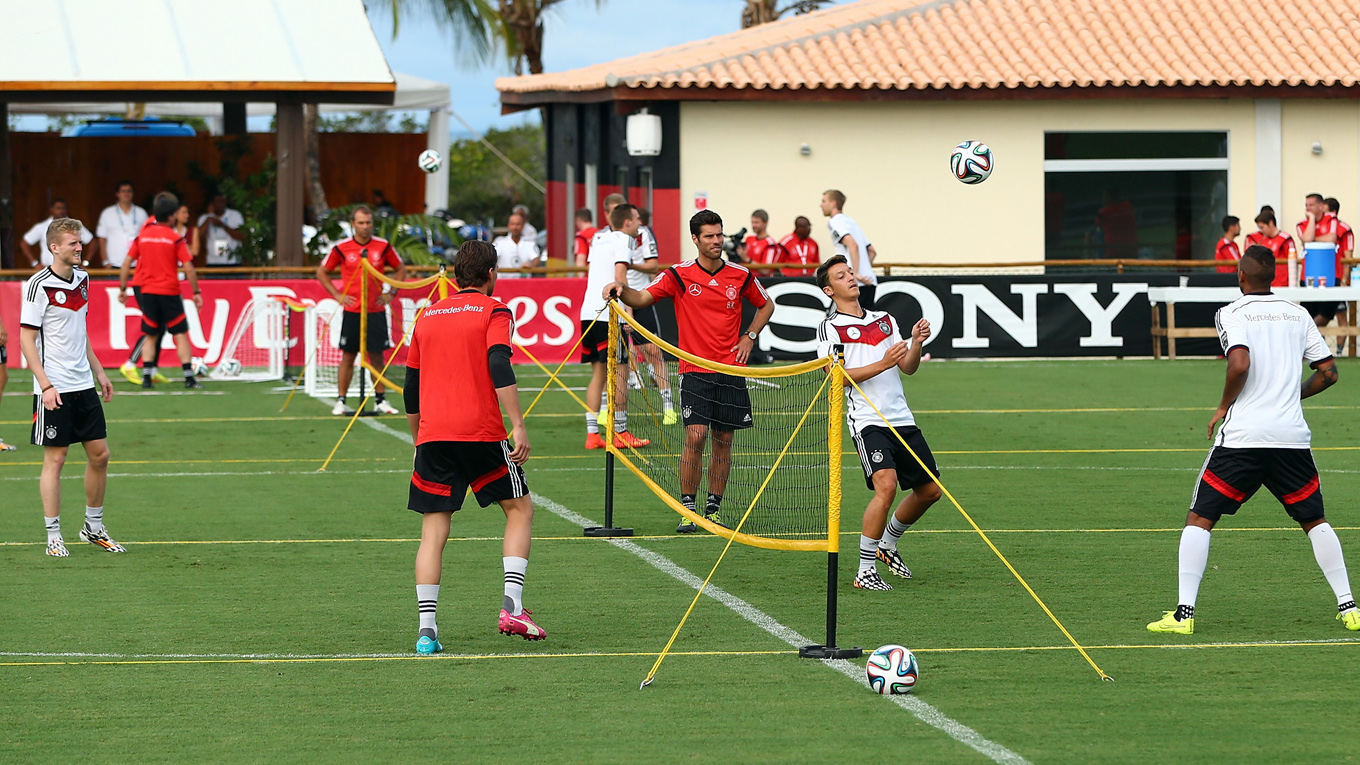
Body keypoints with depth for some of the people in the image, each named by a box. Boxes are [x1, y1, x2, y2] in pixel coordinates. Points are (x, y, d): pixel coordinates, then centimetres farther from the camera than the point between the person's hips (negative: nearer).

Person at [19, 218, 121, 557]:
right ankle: (53, 537, 4)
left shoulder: (82, 278, 10)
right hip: (54, 389, -7)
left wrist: (98, 372, 19)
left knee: (99, 454, 7)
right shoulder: (39, 285, -13)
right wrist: (46, 385, -19)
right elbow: (26, 338, -13)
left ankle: (94, 527, 21)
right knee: (55, 459, -3)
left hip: (83, 386, 7)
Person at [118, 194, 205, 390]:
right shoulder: (175, 239, -6)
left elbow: (127, 263, 4)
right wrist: (196, 293, -3)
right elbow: (188, 268, -10)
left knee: (150, 336, 12)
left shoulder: (142, 236, 4)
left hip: (146, 291, 3)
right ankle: (189, 378, -1)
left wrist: (123, 288, 11)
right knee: (181, 334, 3)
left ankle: (147, 377, 4)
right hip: (169, 291, -3)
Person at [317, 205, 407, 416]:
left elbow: (401, 269, 14)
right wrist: (337, 295, 0)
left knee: (376, 355, 4)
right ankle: (340, 402, 7)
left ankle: (380, 401, 13)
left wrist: (390, 294, 3)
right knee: (348, 356, 1)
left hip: (376, 311, 1)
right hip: (352, 311, -1)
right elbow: (322, 272, 10)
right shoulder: (341, 248, -1)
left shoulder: (383, 247, 1)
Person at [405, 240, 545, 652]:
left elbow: (410, 389, 20)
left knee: (434, 530, 5)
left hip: (432, 434, 4)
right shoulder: (494, 312, 3)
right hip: (481, 431, -4)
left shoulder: (427, 316, 18)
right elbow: (499, 367, -14)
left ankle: (427, 628, -6)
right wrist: (518, 426, -17)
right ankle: (512, 605, -2)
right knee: (520, 508, 13)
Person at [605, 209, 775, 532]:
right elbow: (642, 298, -7)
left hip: (731, 370, 3)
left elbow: (766, 305, 22)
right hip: (695, 370, -3)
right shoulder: (679, 275, -2)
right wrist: (621, 288, -28)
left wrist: (750, 336, 8)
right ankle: (688, 510, -7)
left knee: (723, 441, 5)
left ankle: (714, 508, 15)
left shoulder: (741, 275, 5)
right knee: (695, 436, -14)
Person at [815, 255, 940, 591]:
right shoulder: (830, 328, -1)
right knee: (886, 487, -25)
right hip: (868, 421, -7)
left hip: (902, 419, 7)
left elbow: (908, 368, 13)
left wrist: (916, 343, -7)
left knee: (930, 490, 10)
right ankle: (865, 569, -17)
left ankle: (888, 543, 33)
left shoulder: (885, 319, 18)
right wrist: (882, 364, -21)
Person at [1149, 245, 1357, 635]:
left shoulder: (1232, 313, -3)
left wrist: (1223, 407, -3)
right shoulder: (1297, 314, 11)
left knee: (1200, 519, 4)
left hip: (1242, 437, -4)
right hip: (1292, 436, 4)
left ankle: (1183, 613, -6)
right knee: (1314, 521, 17)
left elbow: (1240, 364, -19)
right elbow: (1328, 372, 12)